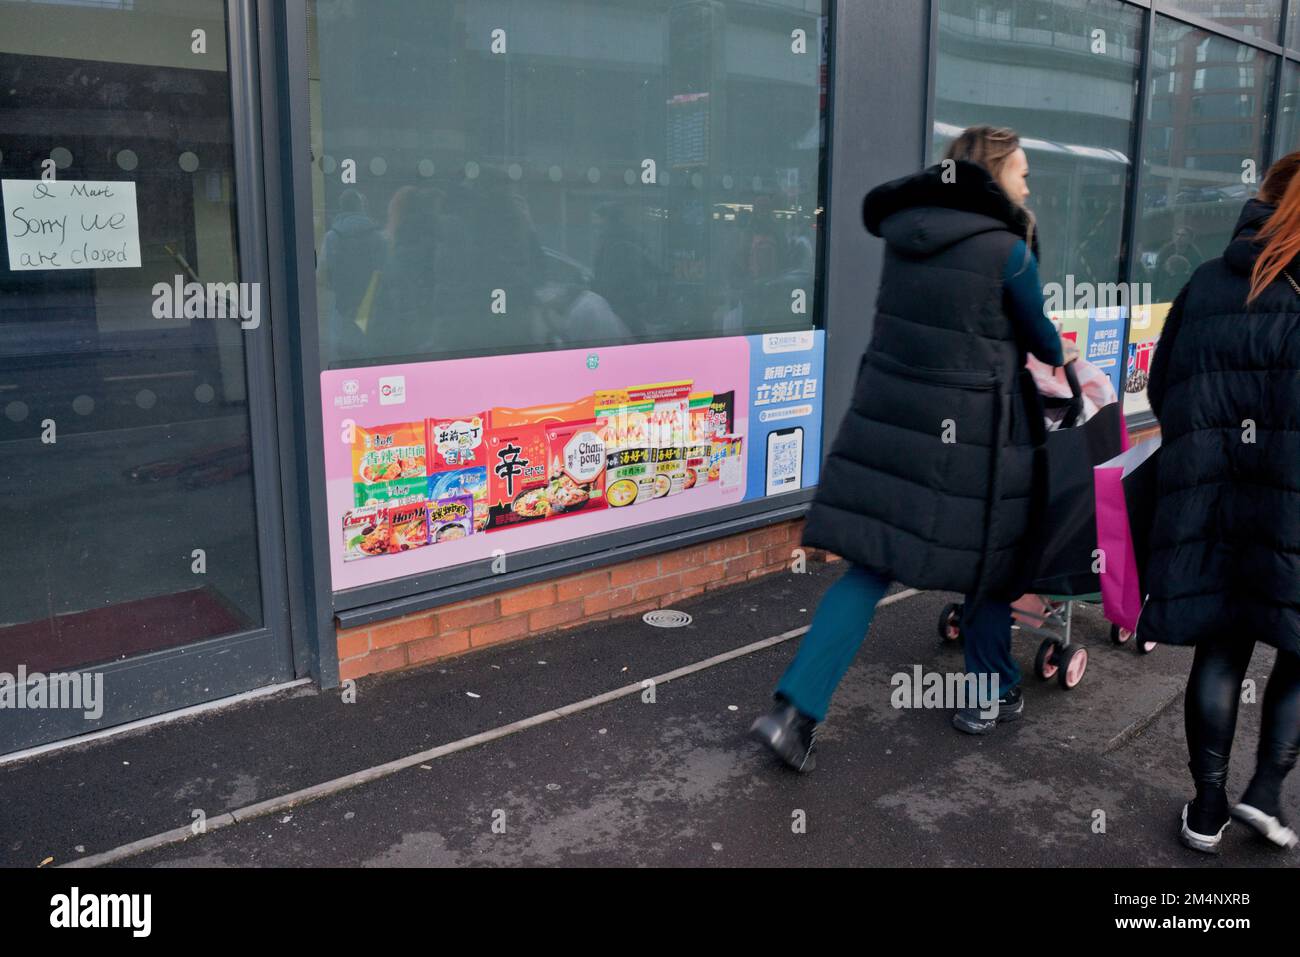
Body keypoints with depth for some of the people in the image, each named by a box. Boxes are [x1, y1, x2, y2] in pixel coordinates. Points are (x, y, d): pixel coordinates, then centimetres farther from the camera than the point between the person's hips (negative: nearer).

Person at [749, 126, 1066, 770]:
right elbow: (1039, 336, 6)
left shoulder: (904, 232, 7)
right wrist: (1065, 357, 30)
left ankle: (794, 709, -5)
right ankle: (993, 698, 35)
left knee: (871, 566, 6)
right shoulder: (1007, 251, -8)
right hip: (969, 432, -4)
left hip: (890, 415, 5)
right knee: (987, 564, 17)